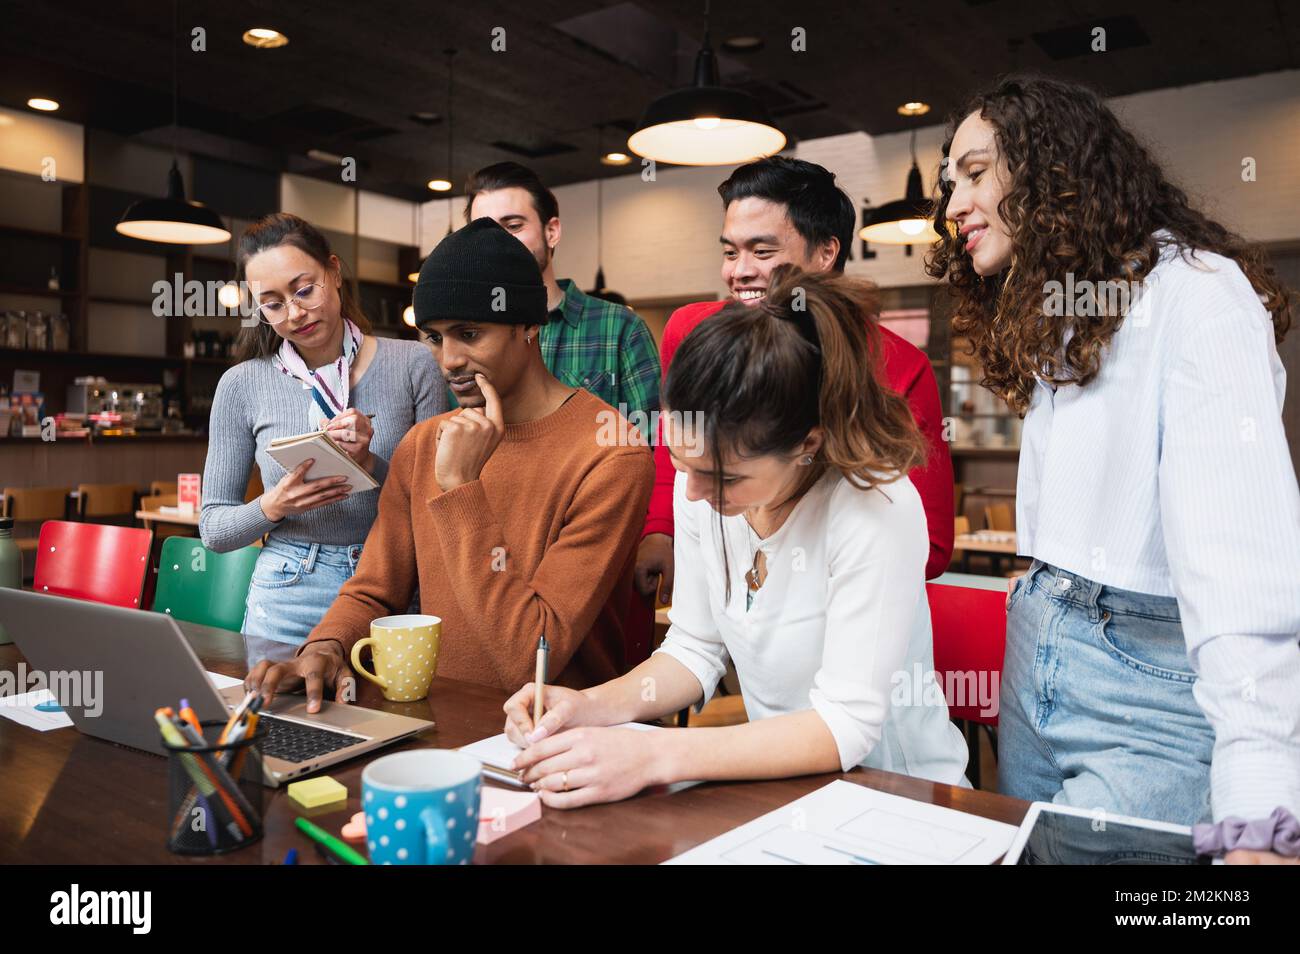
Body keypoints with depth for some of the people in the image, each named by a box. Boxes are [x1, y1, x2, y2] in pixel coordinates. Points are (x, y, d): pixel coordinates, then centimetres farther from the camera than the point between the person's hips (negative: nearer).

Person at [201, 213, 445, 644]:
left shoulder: (413, 364, -5)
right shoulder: (241, 386, -1)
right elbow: (213, 528, 4)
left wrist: (372, 464, -18)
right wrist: (272, 506, -15)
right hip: (288, 600, 1)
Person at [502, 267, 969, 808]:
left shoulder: (877, 511, -26)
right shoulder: (696, 488, -7)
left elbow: (846, 725, -26)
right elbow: (695, 649, 4)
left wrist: (653, 756, -33)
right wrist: (593, 706, -14)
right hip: (780, 780, 5)